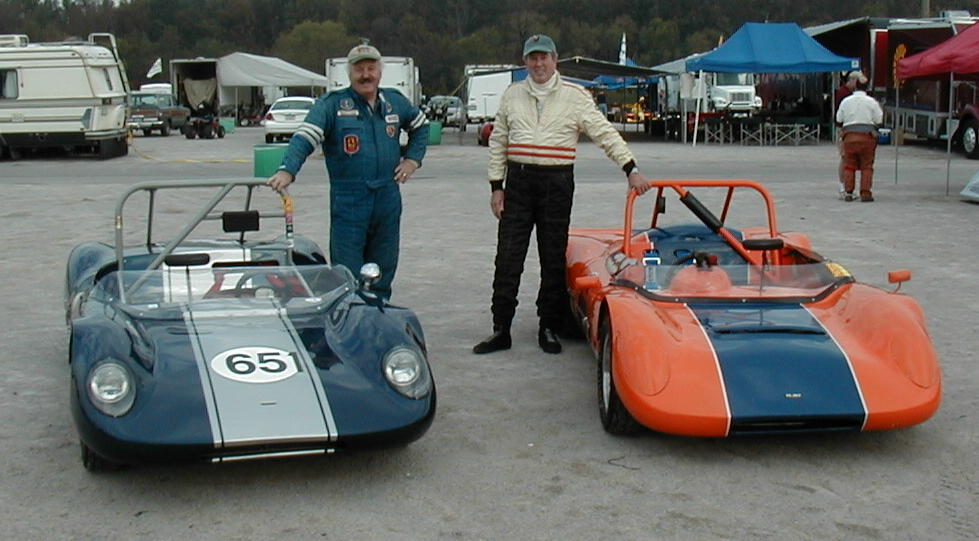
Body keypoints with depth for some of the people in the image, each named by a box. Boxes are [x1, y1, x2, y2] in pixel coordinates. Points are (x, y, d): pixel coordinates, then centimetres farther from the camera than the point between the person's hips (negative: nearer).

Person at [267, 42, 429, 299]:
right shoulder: (331, 104, -5)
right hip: (348, 203, -5)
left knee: (383, 275, 13)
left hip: (388, 199, 5)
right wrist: (287, 170, -34)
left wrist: (412, 158, 16)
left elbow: (420, 126, 30)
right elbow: (304, 138, -17)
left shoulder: (395, 102, 11)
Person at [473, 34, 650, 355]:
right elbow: (498, 143, 13)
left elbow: (605, 134, -1)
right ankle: (501, 329, 7)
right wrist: (496, 186, 7)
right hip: (518, 183, 2)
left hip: (557, 184, -2)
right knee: (508, 258, 0)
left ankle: (549, 328, 15)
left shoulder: (575, 96, 1)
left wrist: (631, 169, -11)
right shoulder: (512, 95, 10)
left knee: (554, 260, 4)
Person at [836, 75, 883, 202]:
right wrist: (880, 110, 19)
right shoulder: (871, 102, -2)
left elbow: (839, 119, 9)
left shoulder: (846, 101, 4)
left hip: (849, 135, 2)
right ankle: (865, 193, -2)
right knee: (866, 166, 3)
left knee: (849, 165, 9)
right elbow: (879, 120, 1)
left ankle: (848, 193, 4)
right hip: (867, 136, -2)